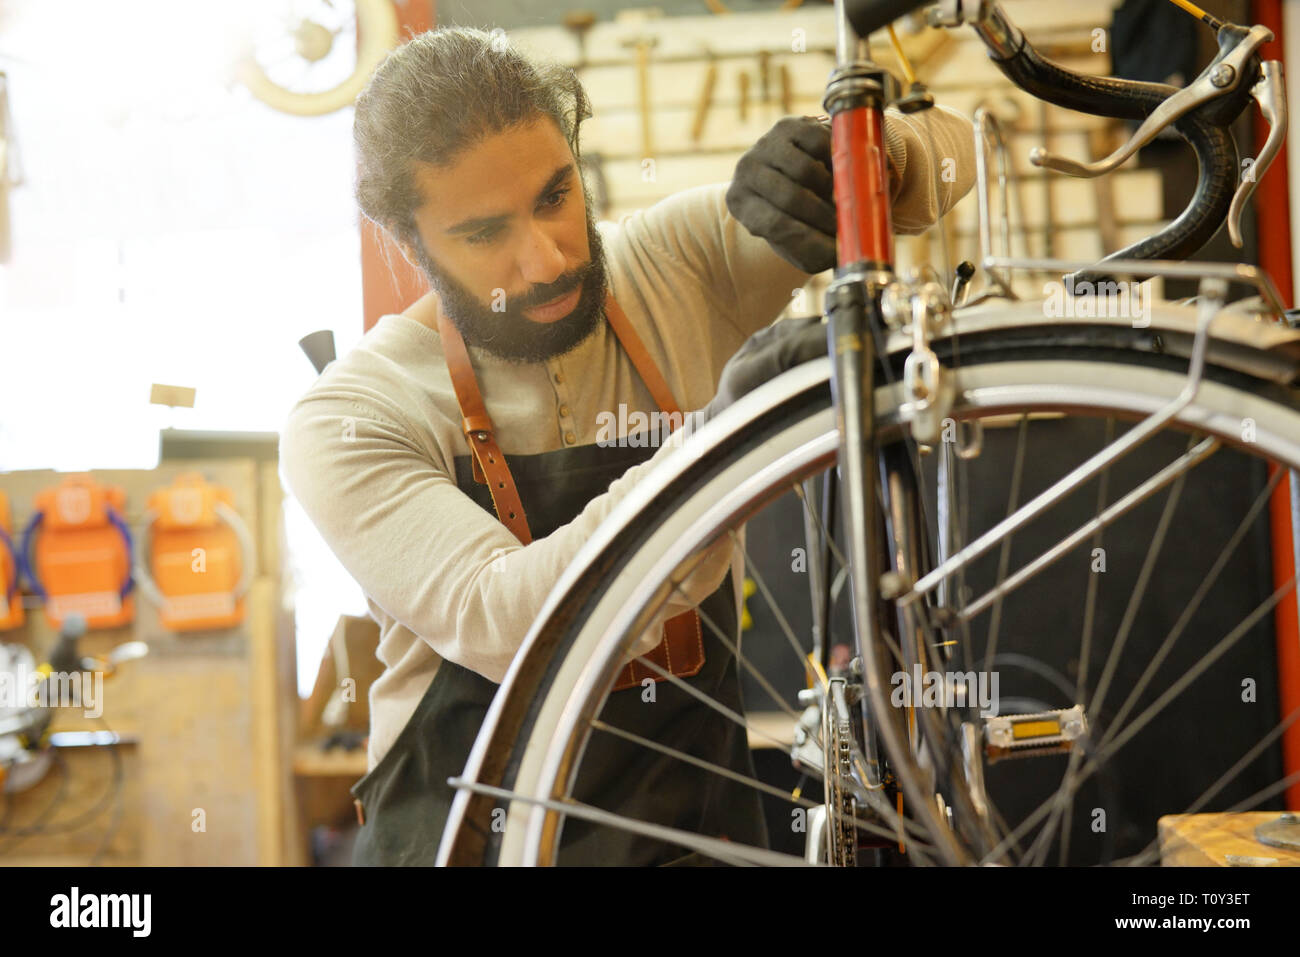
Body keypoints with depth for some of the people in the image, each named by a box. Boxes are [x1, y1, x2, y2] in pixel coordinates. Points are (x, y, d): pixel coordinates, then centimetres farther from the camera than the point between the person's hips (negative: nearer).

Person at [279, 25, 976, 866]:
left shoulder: (672, 266, 2)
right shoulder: (348, 420, -7)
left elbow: (946, 150, 4)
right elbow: (504, 628, -23)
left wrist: (857, 155, -20)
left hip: (703, 824, 3)